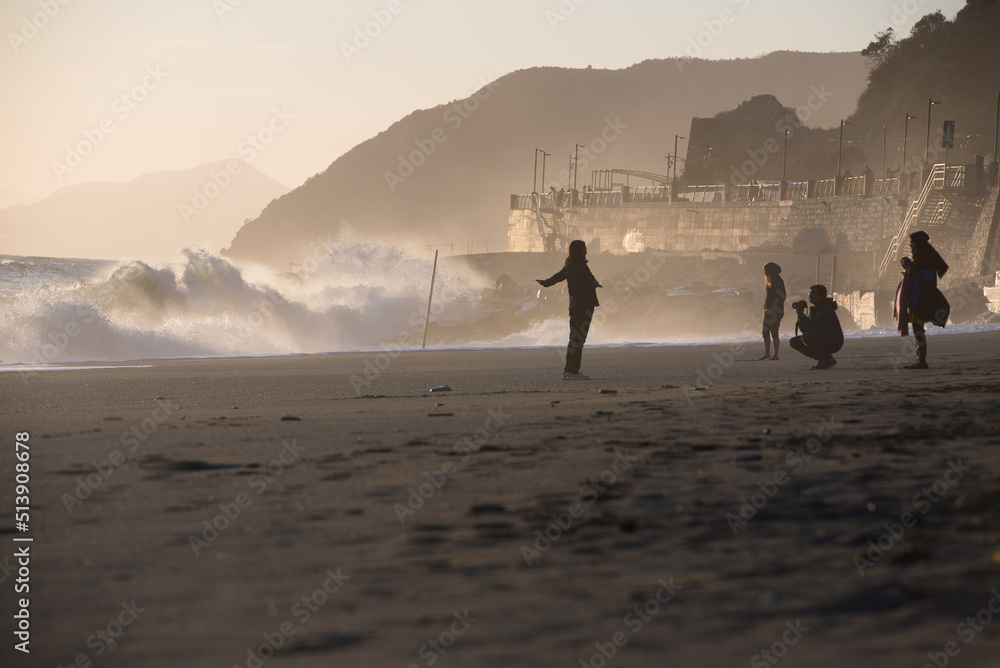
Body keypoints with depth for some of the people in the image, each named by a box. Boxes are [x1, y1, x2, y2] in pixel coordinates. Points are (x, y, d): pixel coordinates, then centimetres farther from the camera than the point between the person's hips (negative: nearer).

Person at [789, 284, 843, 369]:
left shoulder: (826, 310, -21)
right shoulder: (814, 309, 9)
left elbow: (811, 328, -30)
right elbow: (805, 330, 9)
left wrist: (801, 314, -21)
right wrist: (800, 314, -4)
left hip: (834, 343, -9)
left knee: (806, 337, -32)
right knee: (794, 342, 2)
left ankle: (828, 359, -16)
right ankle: (821, 359, 5)